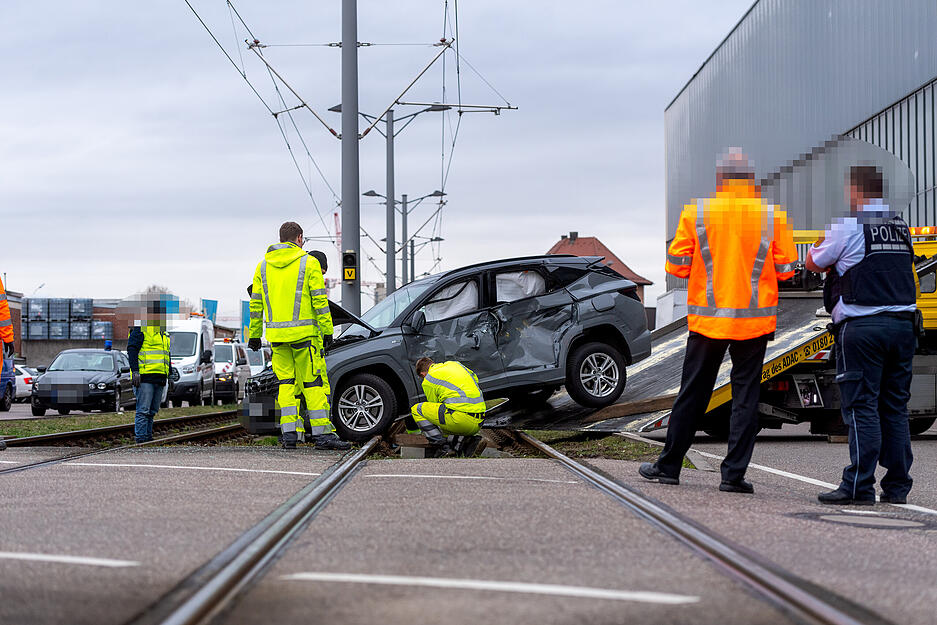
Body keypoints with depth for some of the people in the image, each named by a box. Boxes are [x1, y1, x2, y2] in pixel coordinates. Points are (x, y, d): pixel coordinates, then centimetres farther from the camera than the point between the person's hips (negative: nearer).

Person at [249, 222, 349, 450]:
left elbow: (255, 304, 12)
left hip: (276, 335, 4)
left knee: (286, 383, 8)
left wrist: (254, 335, 16)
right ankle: (321, 434, -3)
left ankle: (289, 433, 3)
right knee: (313, 383, -1)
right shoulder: (308, 263, -2)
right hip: (303, 333, -4)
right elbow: (320, 301, -6)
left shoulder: (264, 265, 11)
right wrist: (327, 332, -3)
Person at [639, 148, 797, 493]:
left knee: (692, 393, 10)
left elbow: (677, 265, -1)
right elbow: (786, 269, 0)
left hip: (708, 317, 1)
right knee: (746, 395, 5)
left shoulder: (696, 211, -3)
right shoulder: (772, 214, -3)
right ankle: (734, 473, 2)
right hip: (755, 320, 0)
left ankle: (669, 466, 18)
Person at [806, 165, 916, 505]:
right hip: (903, 324, 6)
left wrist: (825, 237, 20)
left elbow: (813, 263, 4)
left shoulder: (847, 228, -6)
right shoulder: (901, 227, 12)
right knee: (895, 407, 9)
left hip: (862, 326, -6)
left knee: (861, 406, -4)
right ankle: (897, 486, 10)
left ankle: (859, 486, -7)